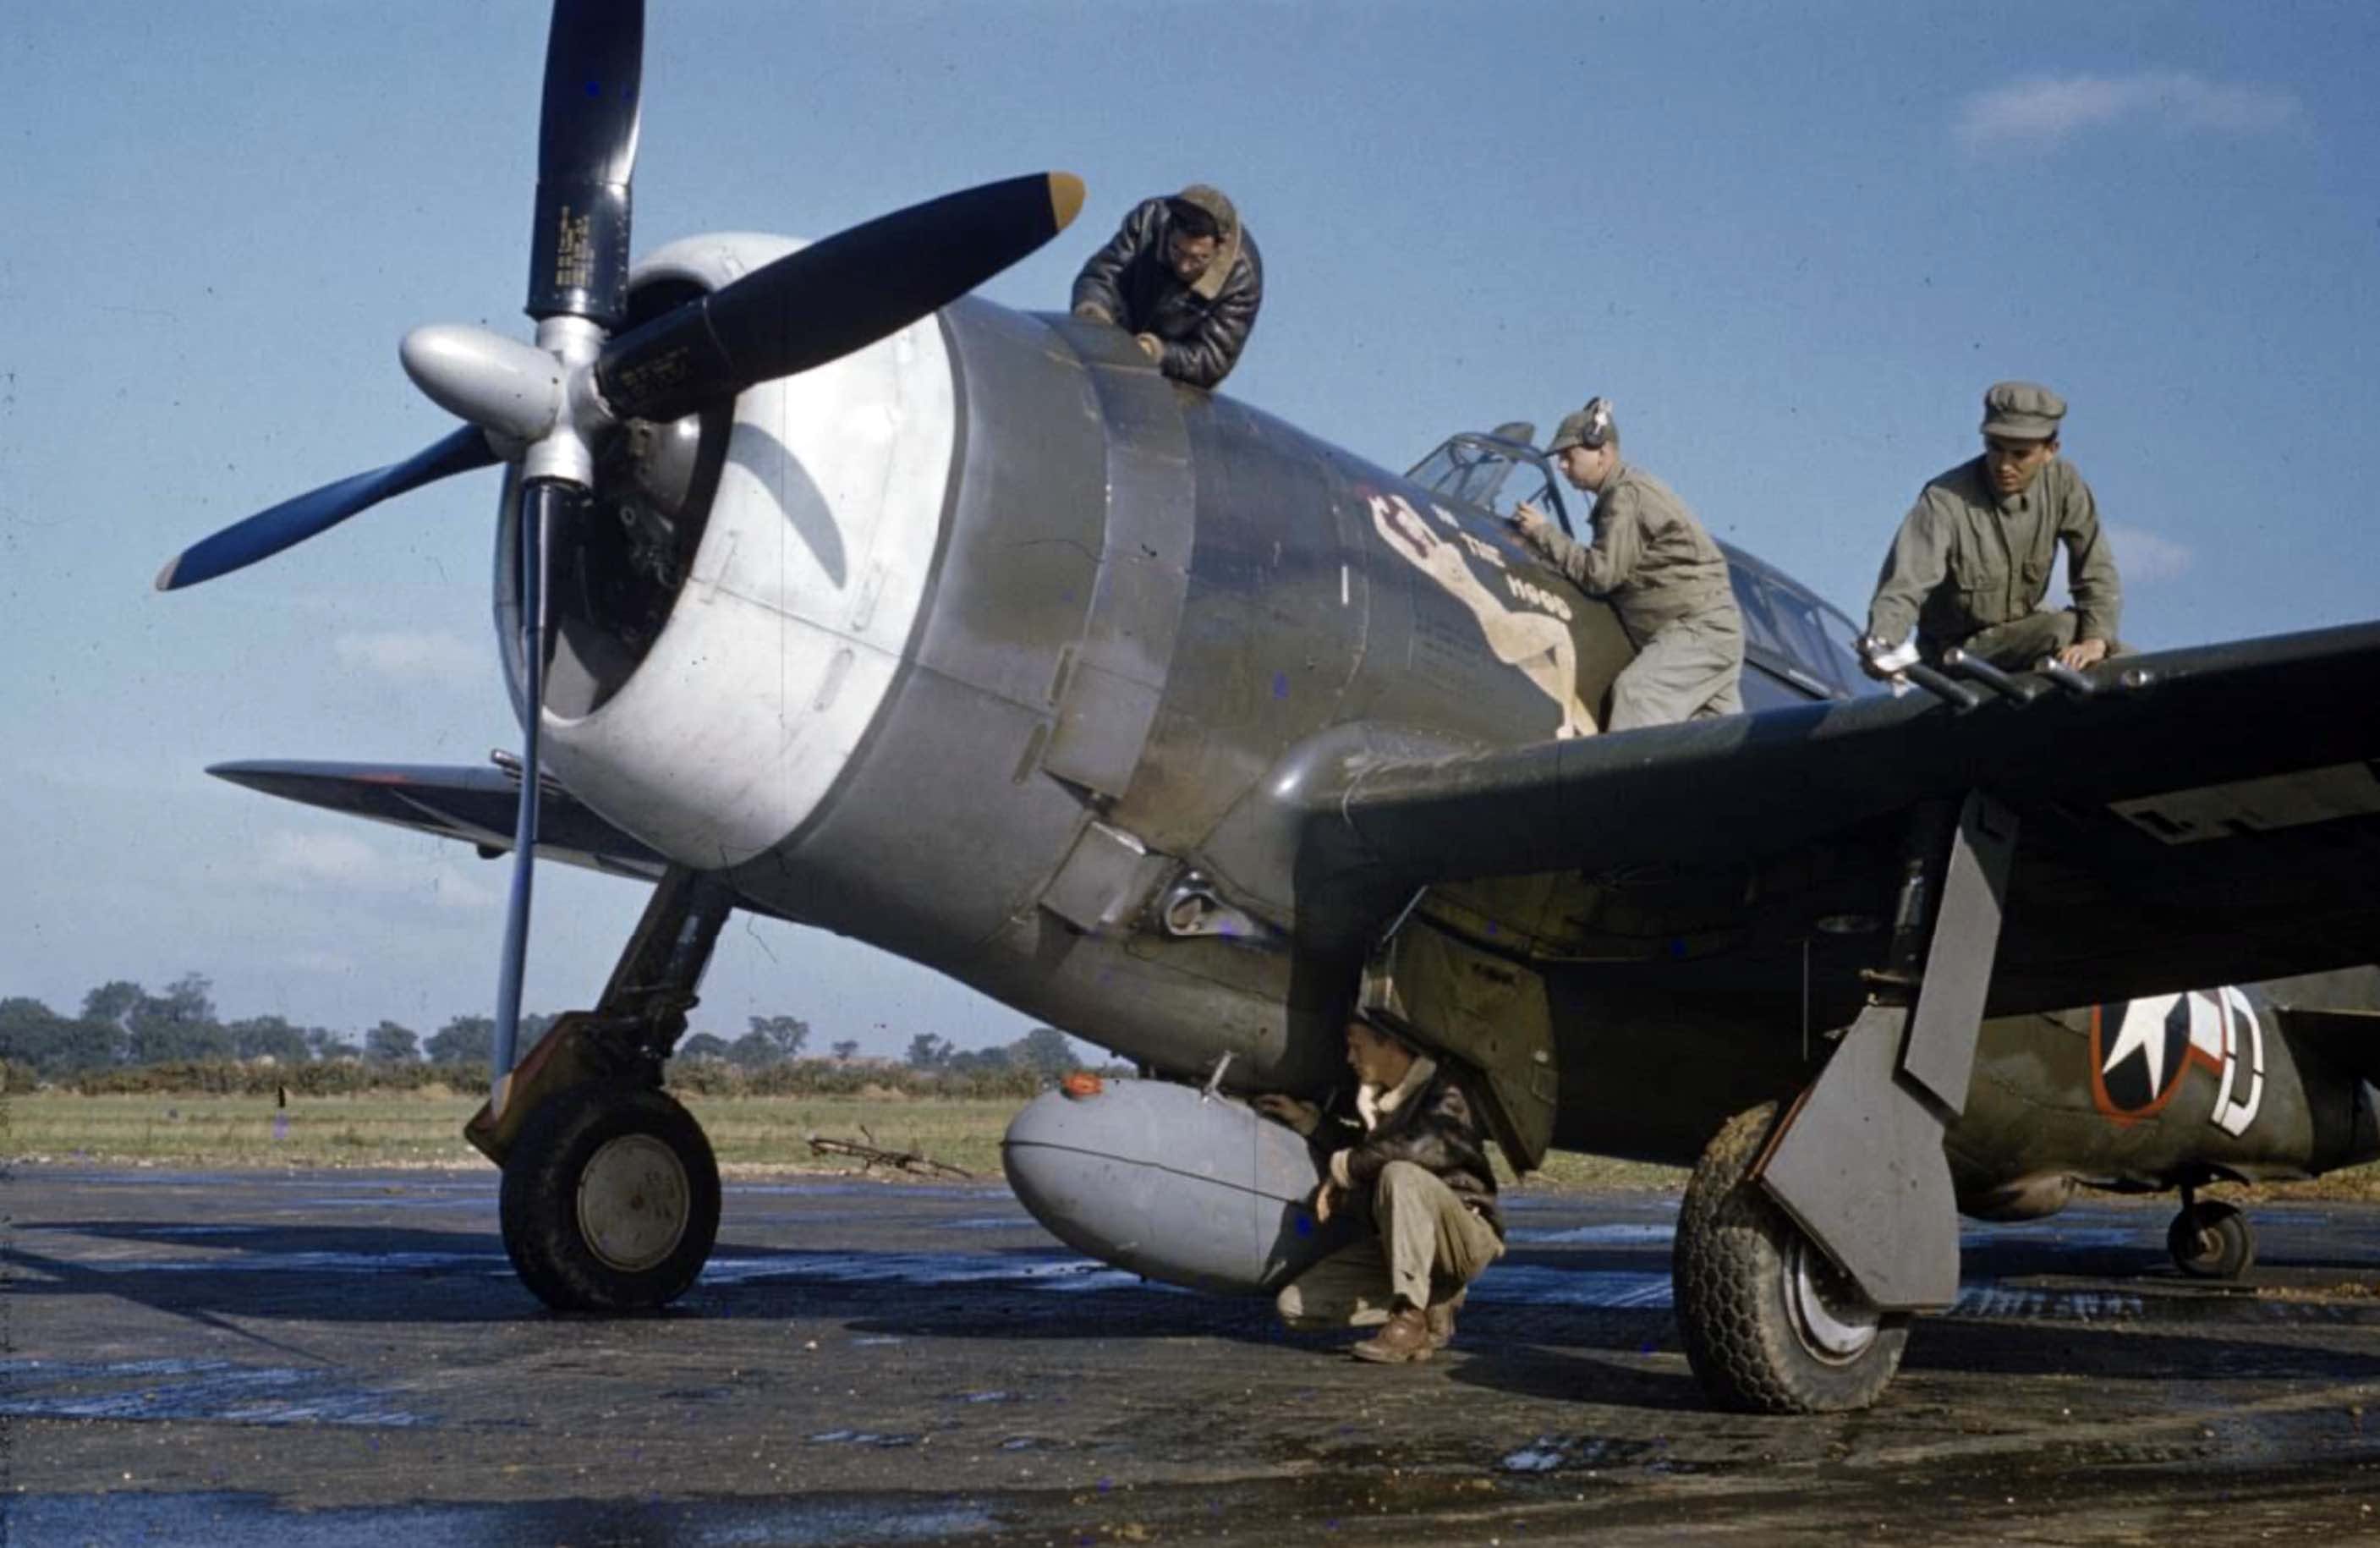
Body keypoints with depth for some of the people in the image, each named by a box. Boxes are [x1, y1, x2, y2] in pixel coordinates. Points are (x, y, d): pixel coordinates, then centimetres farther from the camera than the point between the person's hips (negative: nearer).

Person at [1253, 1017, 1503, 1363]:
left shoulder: (1444, 1094, -14)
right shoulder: (1380, 1098, 11)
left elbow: (1421, 1147, -34)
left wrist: (1342, 1168, -21)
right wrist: (1306, 1119, 22)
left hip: (1467, 1237, -8)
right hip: (1398, 1248, 8)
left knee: (1400, 1174, -37)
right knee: (1294, 1305, -5)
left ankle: (1411, 1318, -31)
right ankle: (1432, 1310, 2)